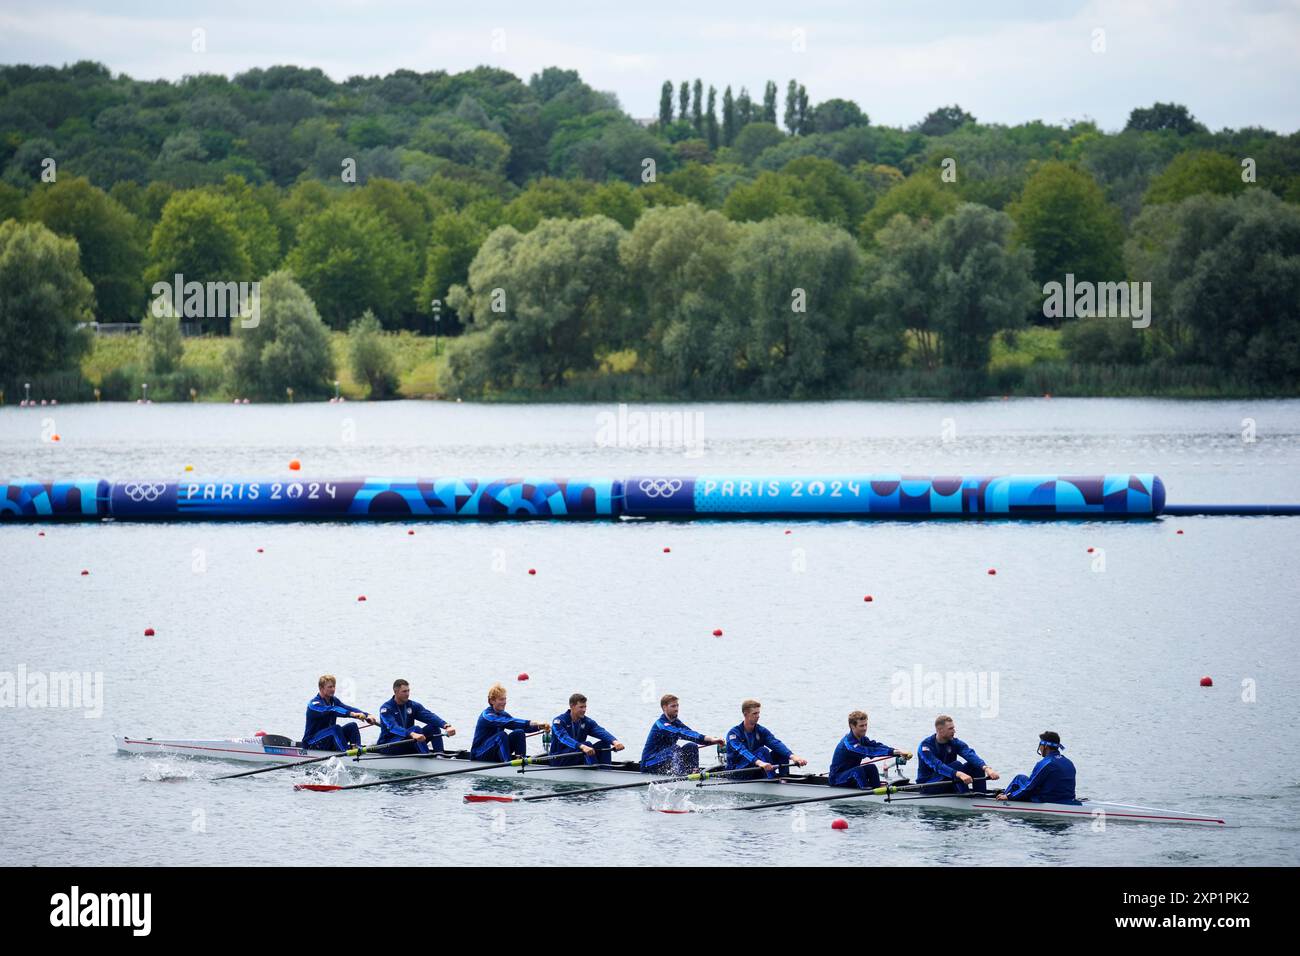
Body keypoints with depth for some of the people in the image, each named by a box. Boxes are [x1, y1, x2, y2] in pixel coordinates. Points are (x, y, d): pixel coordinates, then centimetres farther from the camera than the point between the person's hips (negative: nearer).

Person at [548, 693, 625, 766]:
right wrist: (582, 747, -49)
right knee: (587, 744, -28)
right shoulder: (559, 721, -12)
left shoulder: (587, 722, 4)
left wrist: (614, 741, -36)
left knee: (605, 743, -11)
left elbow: (601, 732, -13)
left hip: (577, 761, 6)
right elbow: (564, 738, -31)